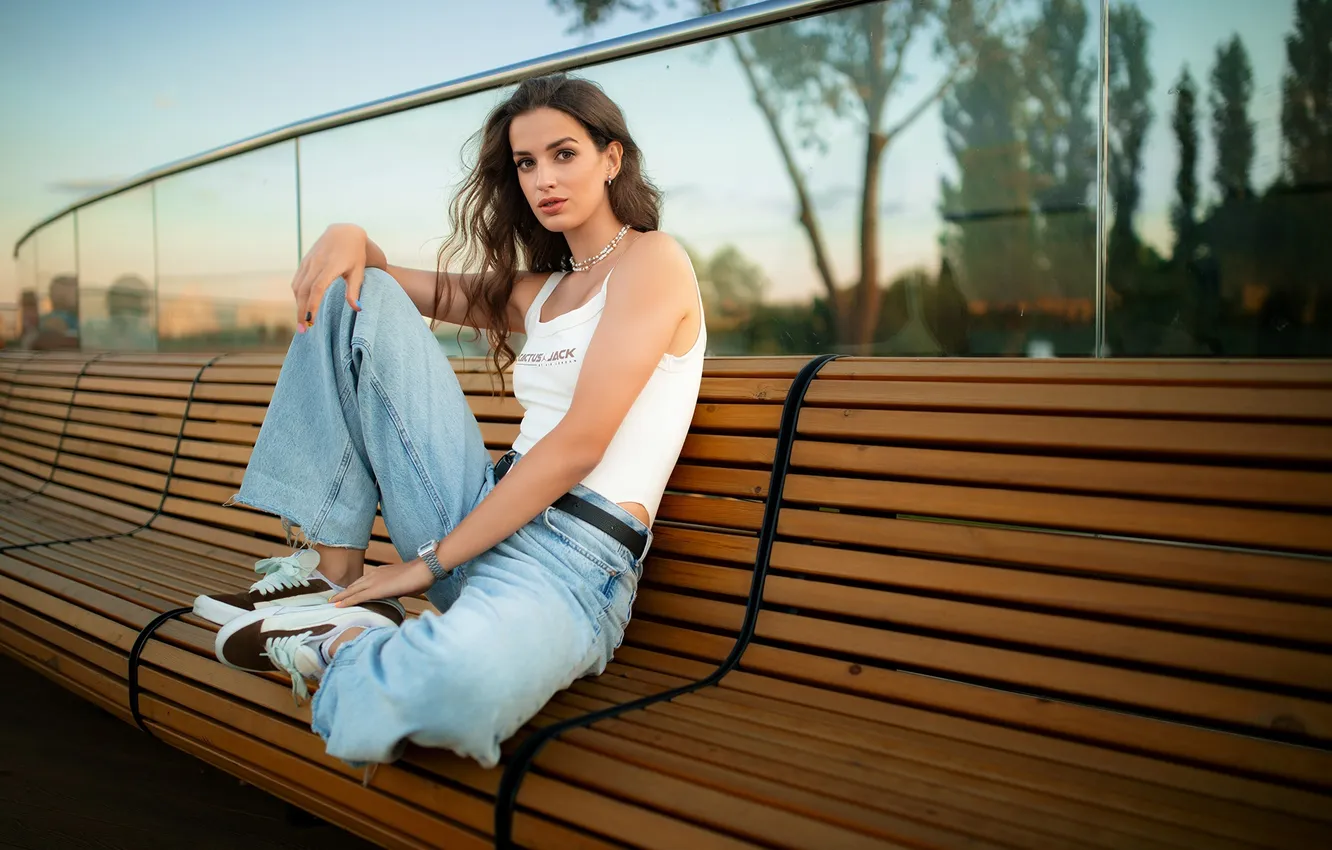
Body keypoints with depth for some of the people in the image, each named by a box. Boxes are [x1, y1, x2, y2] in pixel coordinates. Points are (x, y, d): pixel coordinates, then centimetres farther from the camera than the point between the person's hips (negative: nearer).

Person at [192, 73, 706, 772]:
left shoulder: (654, 259, -3)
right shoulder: (541, 290, 21)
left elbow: (578, 446, -13)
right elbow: (411, 288, 31)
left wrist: (430, 561, -11)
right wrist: (350, 237, 6)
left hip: (575, 563, -7)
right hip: (484, 515, 8)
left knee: (453, 686, -44)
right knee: (355, 293, 3)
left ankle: (340, 645, -7)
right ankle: (334, 577, 0)